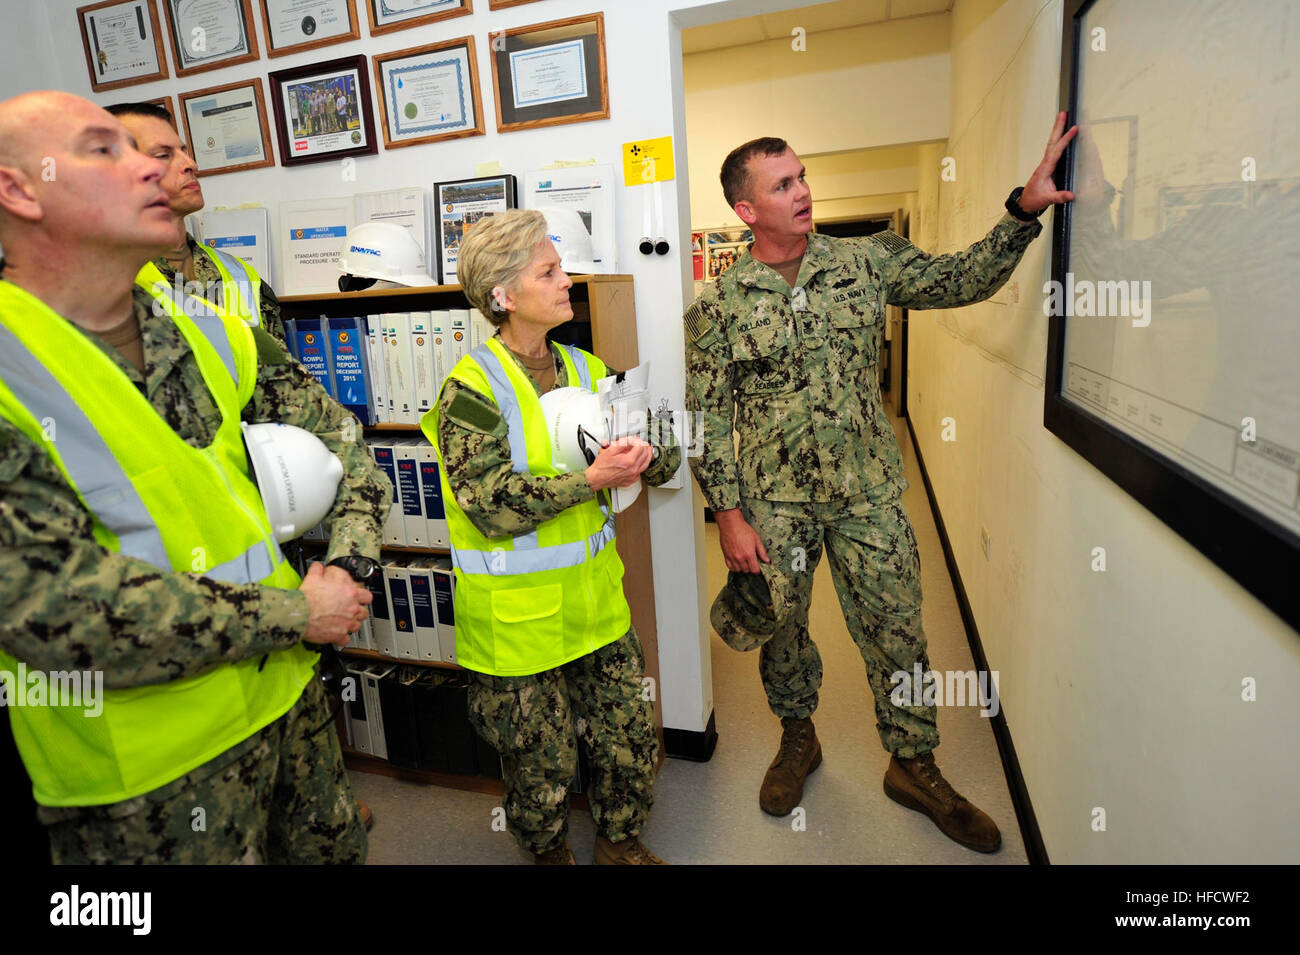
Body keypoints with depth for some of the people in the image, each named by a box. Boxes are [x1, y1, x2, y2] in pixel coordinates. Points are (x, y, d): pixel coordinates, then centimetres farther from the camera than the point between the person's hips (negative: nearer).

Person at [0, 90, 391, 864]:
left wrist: (346, 566, -6)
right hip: (143, 774, -5)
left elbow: (341, 442, 8)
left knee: (337, 849, 22)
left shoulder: (204, 335, 2)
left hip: (290, 690, 5)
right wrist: (296, 614, -18)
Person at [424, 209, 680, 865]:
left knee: (630, 738, 16)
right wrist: (589, 481, -26)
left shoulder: (585, 369, 6)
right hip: (518, 617, -5)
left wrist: (650, 453, -16)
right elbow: (492, 507, -23)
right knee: (543, 765, 14)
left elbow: (664, 460, 7)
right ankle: (549, 853, 45)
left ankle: (619, 842, 45)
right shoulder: (471, 390, -14)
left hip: (596, 602, 6)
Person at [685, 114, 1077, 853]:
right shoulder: (718, 307, -6)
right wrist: (729, 515, -9)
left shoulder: (866, 262, 2)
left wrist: (1024, 210, -12)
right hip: (774, 502, -1)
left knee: (896, 630, 11)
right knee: (781, 629, 15)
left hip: (870, 495, 2)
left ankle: (914, 766, 33)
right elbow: (709, 419, -6)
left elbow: (960, 280, 4)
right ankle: (798, 740, 42)